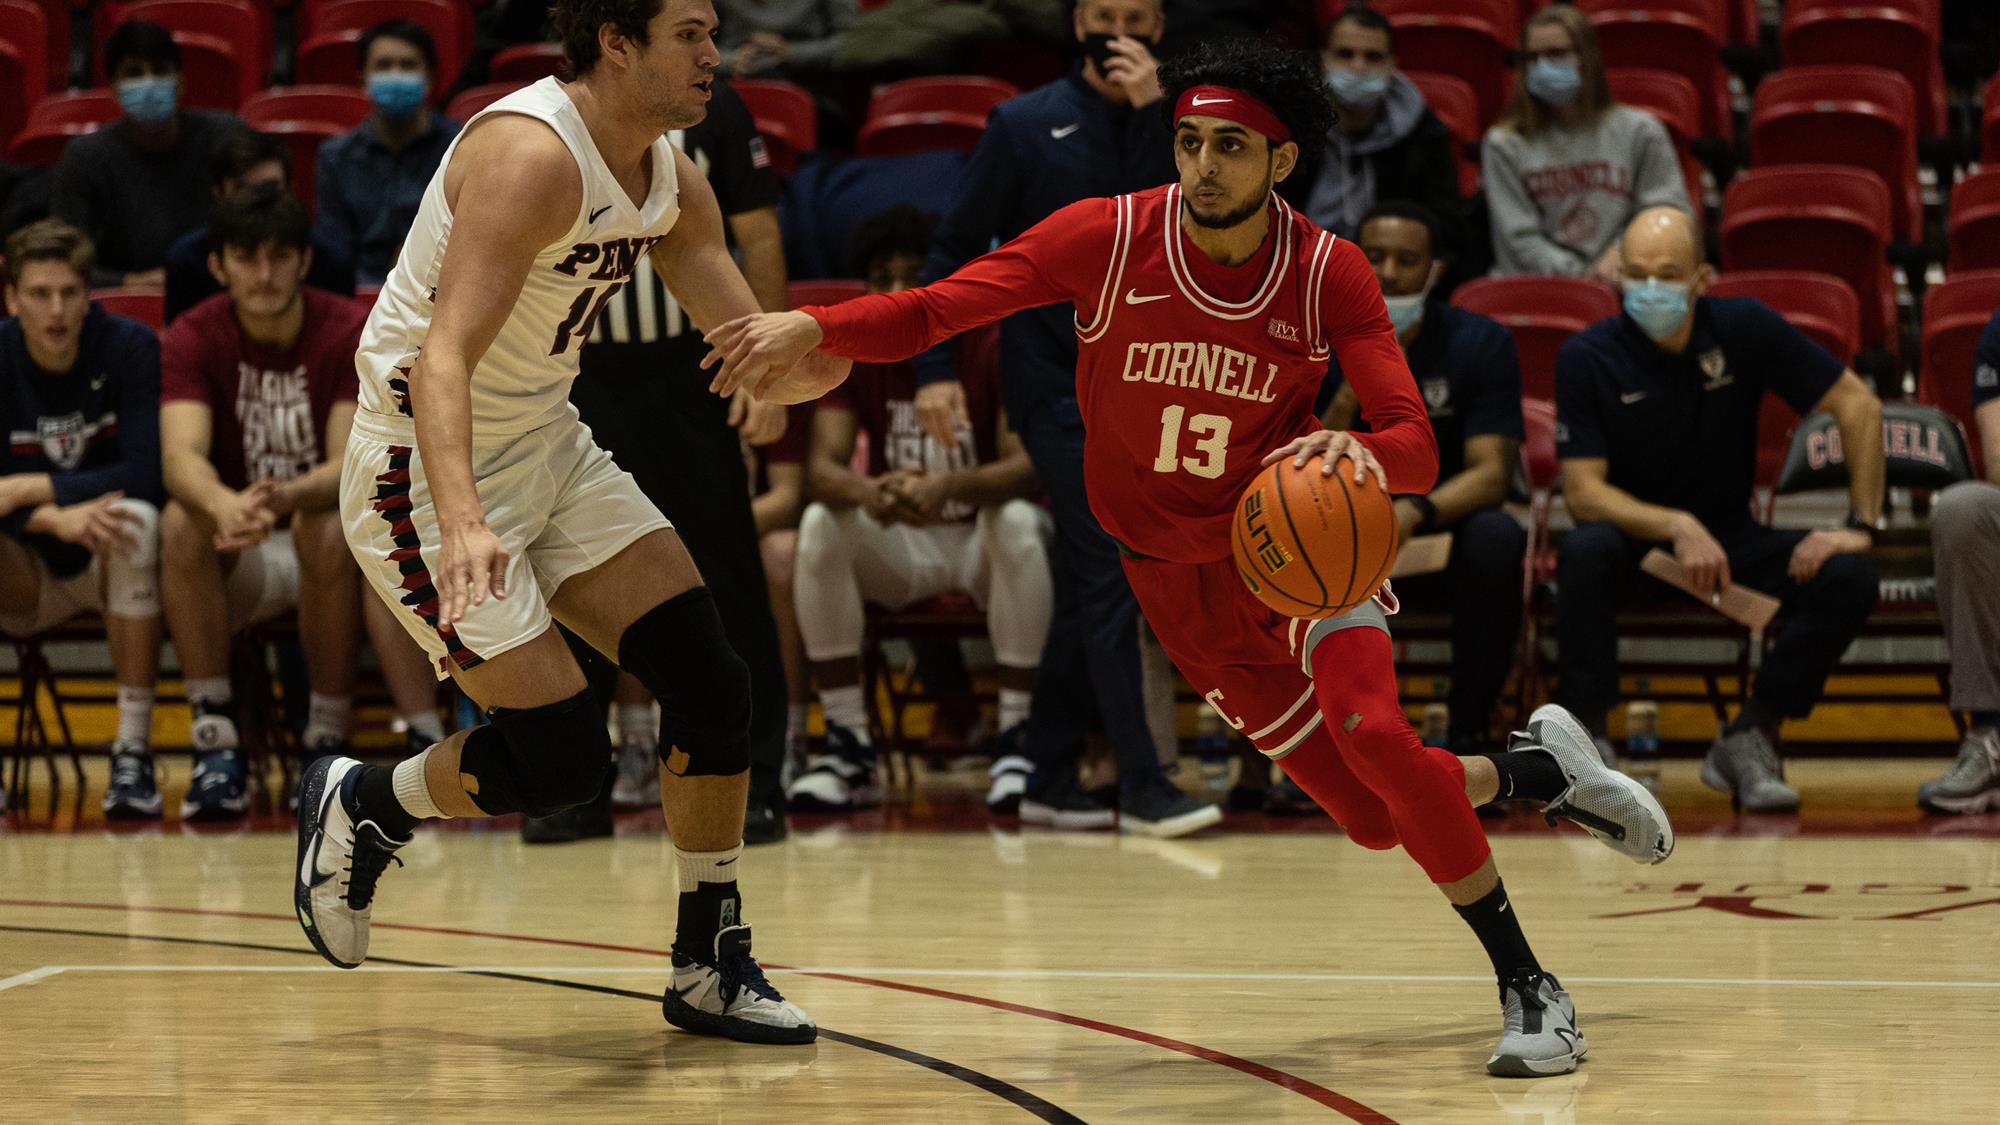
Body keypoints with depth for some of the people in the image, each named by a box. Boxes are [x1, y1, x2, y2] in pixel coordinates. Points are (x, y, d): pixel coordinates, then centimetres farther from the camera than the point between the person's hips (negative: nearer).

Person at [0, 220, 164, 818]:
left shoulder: (130, 348, -14)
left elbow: (143, 477, -20)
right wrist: (57, 518, -36)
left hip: (112, 567, -1)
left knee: (134, 519, -34)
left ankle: (133, 751, -32)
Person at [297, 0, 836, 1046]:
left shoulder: (672, 180, 1)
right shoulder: (532, 156, -26)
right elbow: (443, 359, -35)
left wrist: (818, 348, -20)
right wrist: (461, 521, -50)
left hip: (552, 449, 9)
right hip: (429, 470, -8)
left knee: (712, 683, -2)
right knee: (561, 758, -11)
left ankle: (710, 966, 11)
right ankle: (359, 805, 18)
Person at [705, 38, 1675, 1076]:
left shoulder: (1329, 273, -17)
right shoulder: (1107, 239, -17)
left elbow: (1417, 448, -22)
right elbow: (935, 310, -17)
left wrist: (1362, 453, -46)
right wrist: (814, 329, -35)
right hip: (1177, 574, 2)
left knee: (1373, 736, -29)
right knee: (1375, 818, 0)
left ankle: (1529, 990, -14)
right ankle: (1537, 767, 33)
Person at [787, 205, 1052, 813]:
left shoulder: (994, 351, -12)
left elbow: (1026, 466, -23)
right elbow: (822, 465, -16)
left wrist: (949, 486, -44)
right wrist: (866, 491, -41)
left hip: (980, 542, -3)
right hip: (899, 552, 3)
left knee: (1018, 521, -36)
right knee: (820, 524, -27)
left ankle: (1017, 743, -30)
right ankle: (848, 746, -24)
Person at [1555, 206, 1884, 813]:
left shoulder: (1744, 328, -9)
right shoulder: (1588, 357, -13)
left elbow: (1858, 406, -4)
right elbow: (1583, 491, -17)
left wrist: (1861, 526, -12)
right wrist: (1677, 528, -32)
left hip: (1728, 539, 2)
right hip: (1630, 535, -2)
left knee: (1847, 577, -23)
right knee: (1586, 552, -38)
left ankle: (1749, 737, -8)